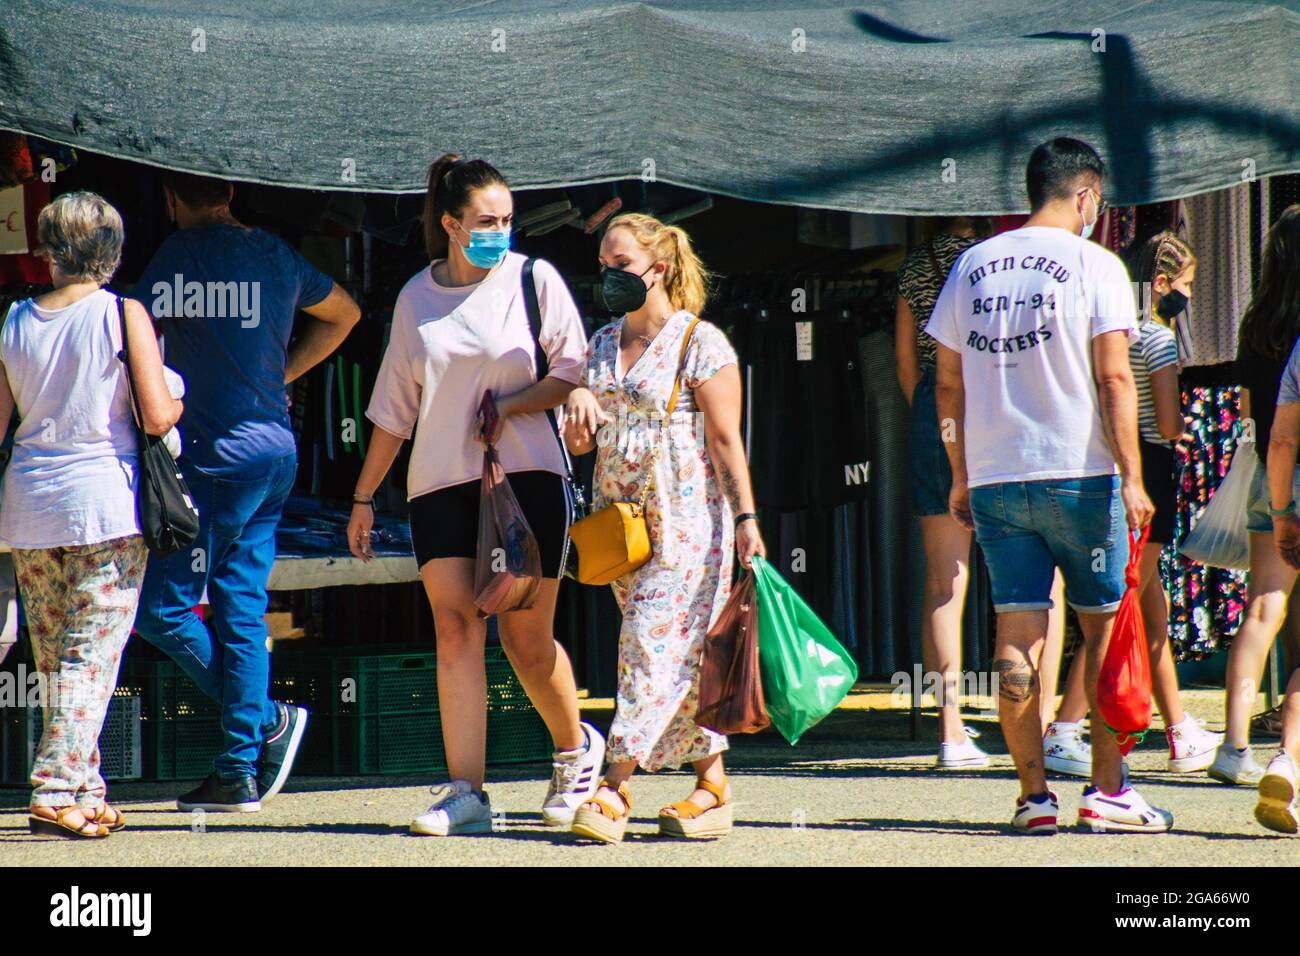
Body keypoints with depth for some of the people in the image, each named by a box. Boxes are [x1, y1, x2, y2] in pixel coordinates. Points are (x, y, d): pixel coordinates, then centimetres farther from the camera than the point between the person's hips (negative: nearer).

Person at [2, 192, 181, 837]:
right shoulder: (124, 316, -6)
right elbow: (157, 417, -10)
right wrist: (177, 403, 11)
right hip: (105, 499, -4)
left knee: (55, 658, 13)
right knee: (92, 655, -3)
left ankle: (86, 794, 17)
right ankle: (56, 793, -12)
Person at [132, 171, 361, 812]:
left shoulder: (182, 254, -8)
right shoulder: (274, 255, 12)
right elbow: (343, 314, 29)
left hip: (219, 459, -8)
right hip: (276, 452, 8)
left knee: (160, 605, -2)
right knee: (241, 608, 8)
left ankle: (268, 720, -2)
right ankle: (240, 774, 6)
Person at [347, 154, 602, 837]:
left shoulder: (534, 279, 0)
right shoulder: (416, 298, 9)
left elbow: (574, 365, 2)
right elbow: (395, 407, 15)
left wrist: (509, 407, -14)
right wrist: (363, 496, 16)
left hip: (525, 474, -2)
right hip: (440, 481, 2)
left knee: (526, 638, -2)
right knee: (455, 626, -9)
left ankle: (575, 748, 26)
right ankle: (465, 794, -13)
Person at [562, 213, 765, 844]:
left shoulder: (700, 343, -6)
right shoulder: (602, 346, 14)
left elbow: (726, 439, -8)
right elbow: (579, 443, 17)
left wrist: (745, 517, -13)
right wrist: (577, 406, -5)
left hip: (685, 518, -6)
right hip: (621, 520, 6)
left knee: (657, 647, -10)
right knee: (682, 652, 7)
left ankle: (616, 787, -14)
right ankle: (713, 782, 11)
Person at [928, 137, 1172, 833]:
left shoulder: (971, 266, 10)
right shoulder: (1093, 265, -4)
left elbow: (949, 384, 12)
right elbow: (1114, 379, -11)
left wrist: (961, 478, 19)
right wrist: (1131, 477, -10)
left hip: (993, 480, 4)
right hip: (1078, 475, -4)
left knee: (1016, 638, 4)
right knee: (1104, 626, 6)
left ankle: (1034, 796, 3)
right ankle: (1106, 790, 4)